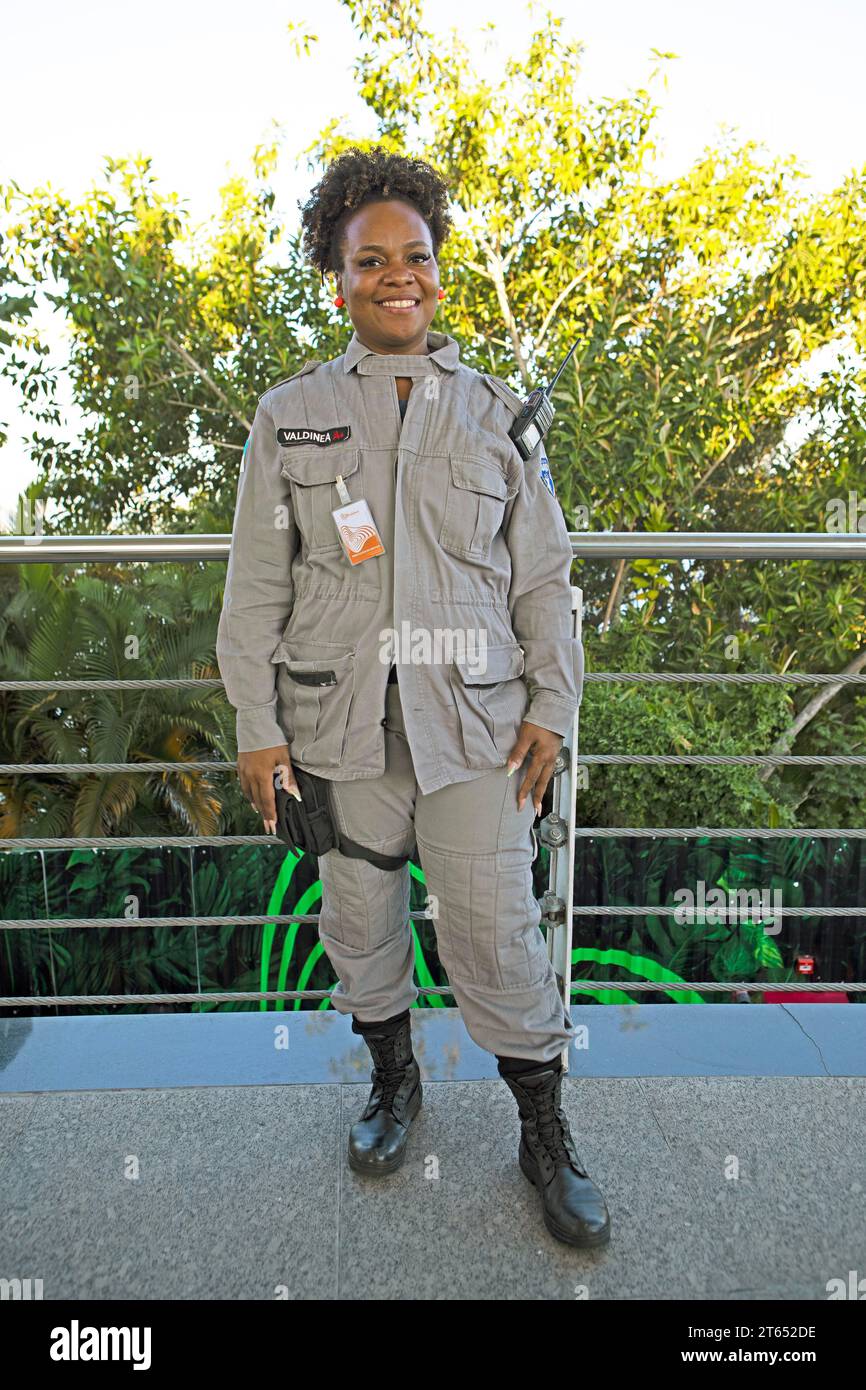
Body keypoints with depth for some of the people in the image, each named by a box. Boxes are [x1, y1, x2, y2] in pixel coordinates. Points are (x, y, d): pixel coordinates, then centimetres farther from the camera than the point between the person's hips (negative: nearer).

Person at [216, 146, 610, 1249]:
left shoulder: (495, 413, 8)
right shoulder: (290, 415, 7)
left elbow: (543, 576, 8)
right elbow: (257, 581, 5)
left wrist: (550, 706, 1)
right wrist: (256, 726, 0)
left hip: (473, 714, -1)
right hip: (339, 716, 1)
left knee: (496, 930, 0)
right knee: (360, 918, 12)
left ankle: (545, 1136, 22)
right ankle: (393, 1078, 39)